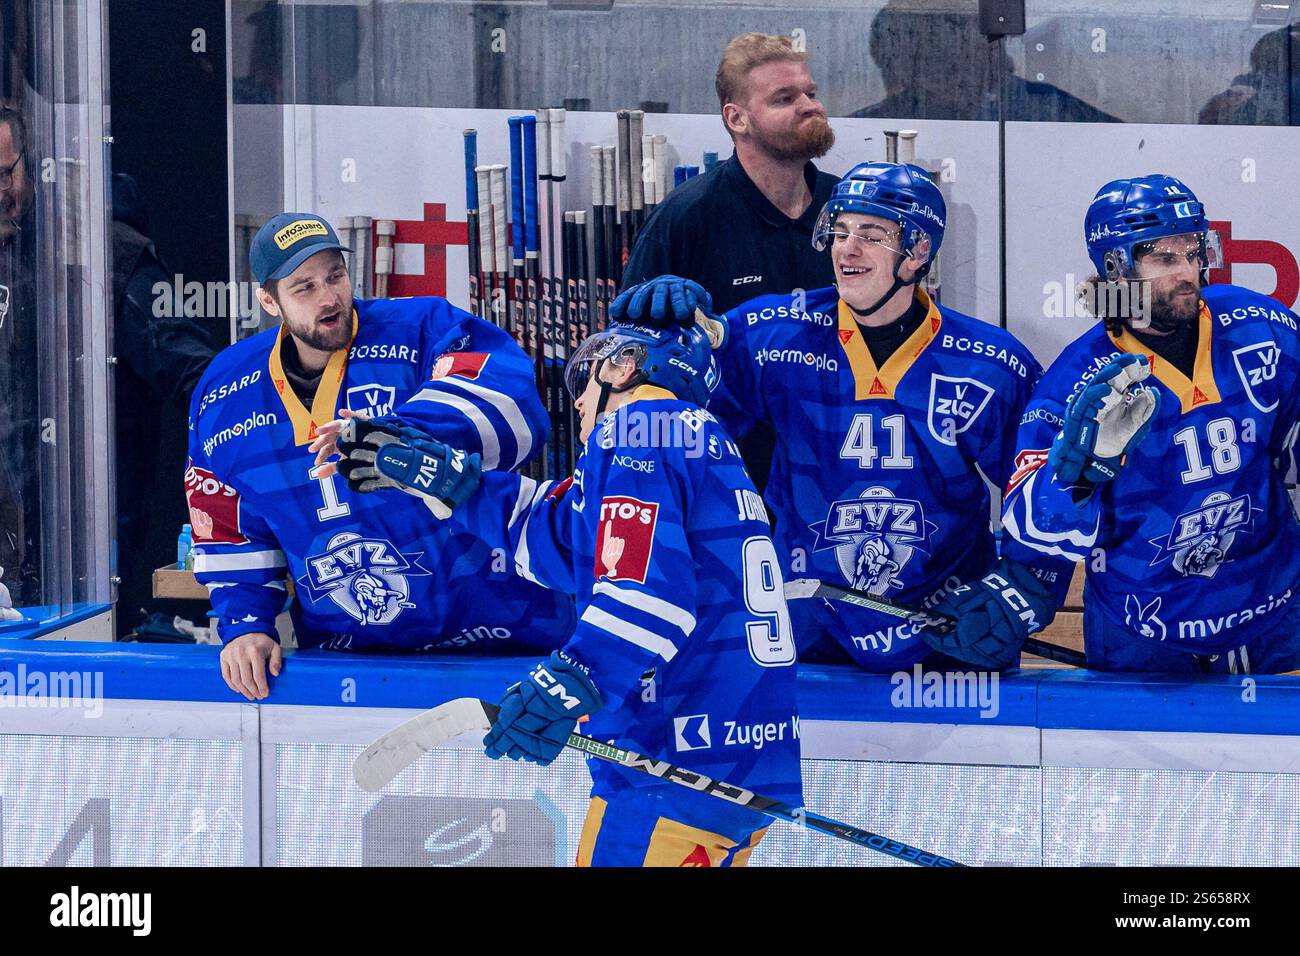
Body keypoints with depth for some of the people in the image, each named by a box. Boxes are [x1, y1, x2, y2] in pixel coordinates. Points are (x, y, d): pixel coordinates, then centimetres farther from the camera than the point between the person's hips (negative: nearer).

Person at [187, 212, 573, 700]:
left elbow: (511, 410, -25)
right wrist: (244, 625, 5)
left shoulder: (426, 328, -5)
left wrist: (398, 437, -39)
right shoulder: (222, 394, 10)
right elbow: (230, 533, 19)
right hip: (339, 651, 4)